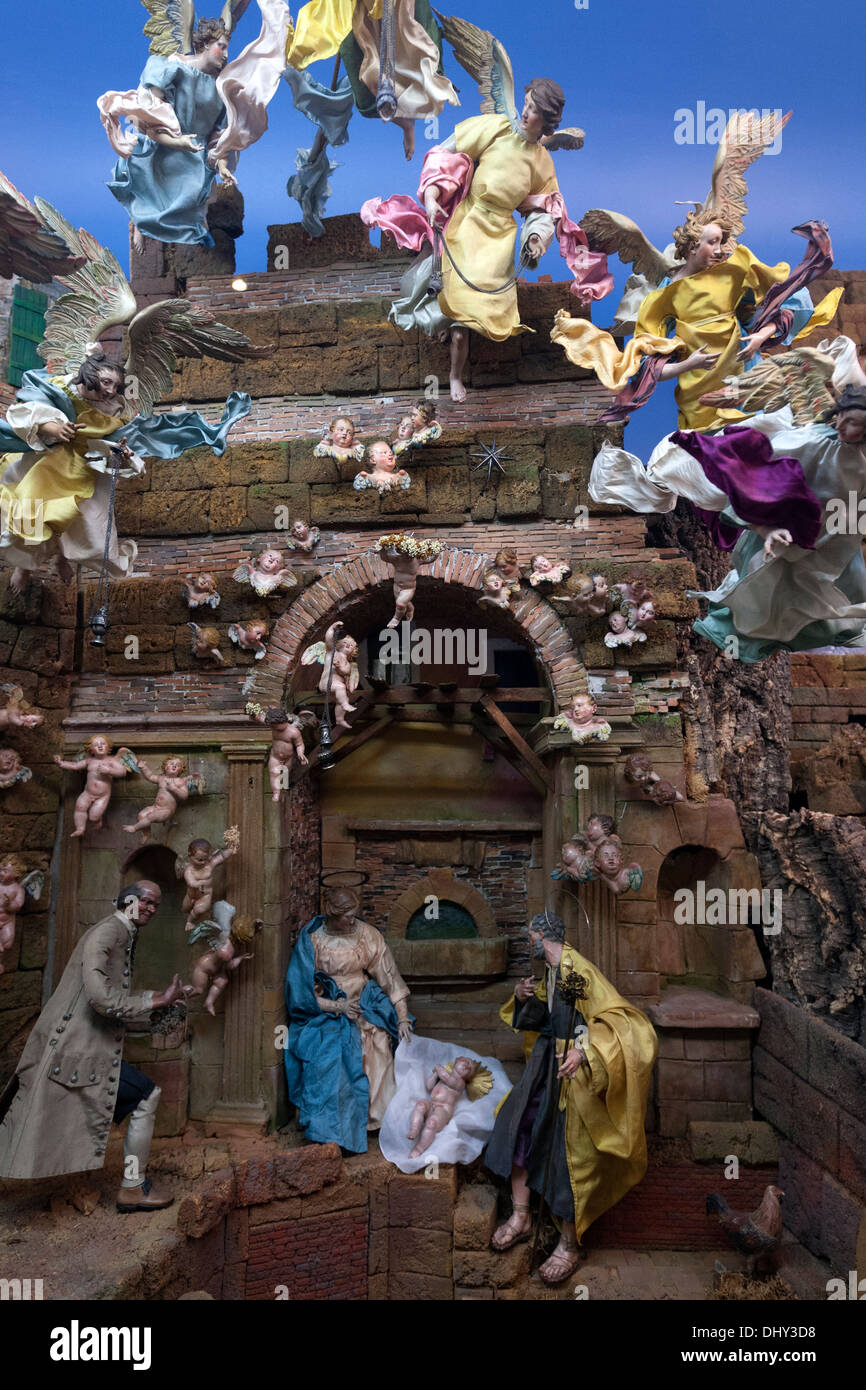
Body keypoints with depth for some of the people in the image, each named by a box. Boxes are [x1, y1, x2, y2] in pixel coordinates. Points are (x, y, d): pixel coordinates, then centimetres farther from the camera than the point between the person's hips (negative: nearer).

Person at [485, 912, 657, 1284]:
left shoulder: (580, 970, -24)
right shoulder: (548, 971, 4)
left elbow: (621, 1019, -28)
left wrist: (585, 1050, -37)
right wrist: (526, 999, -2)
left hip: (573, 1071, -9)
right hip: (546, 1061, 9)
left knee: (569, 1155, 2)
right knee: (516, 1125, 10)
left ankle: (569, 1246, 21)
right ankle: (520, 1218, 28)